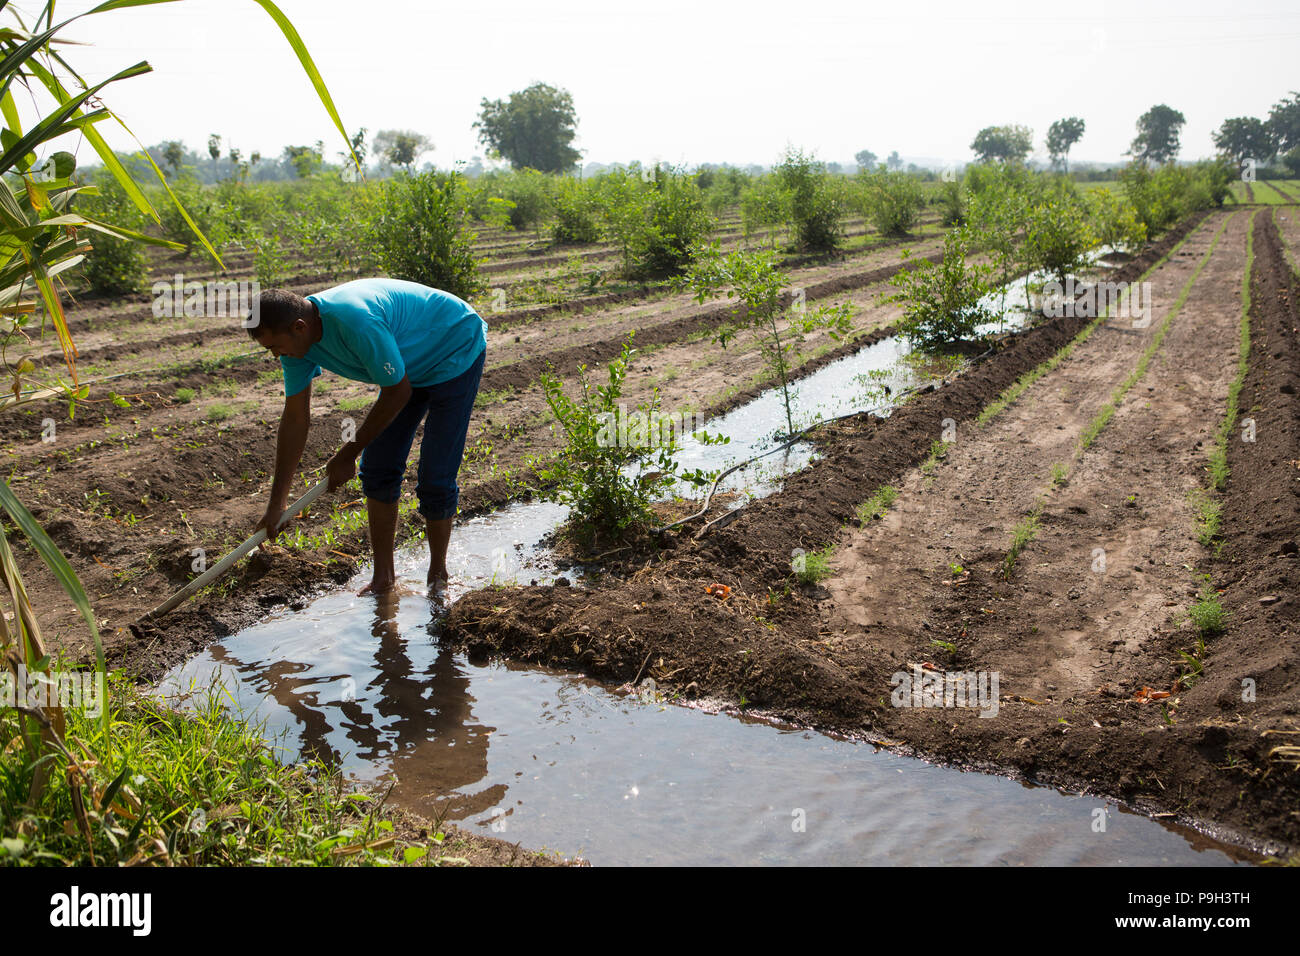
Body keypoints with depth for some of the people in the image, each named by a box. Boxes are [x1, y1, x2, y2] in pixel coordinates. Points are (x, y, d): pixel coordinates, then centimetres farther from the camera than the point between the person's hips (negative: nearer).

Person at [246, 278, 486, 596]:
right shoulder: (295, 337, -11)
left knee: (435, 481, -11)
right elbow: (296, 417, -3)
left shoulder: (355, 322, -38)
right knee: (378, 470, 3)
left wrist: (348, 454, -13)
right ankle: (383, 576, 15)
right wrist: (277, 503, 0)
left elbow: (398, 392, -24)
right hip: (411, 363, 8)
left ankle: (438, 575, 9)